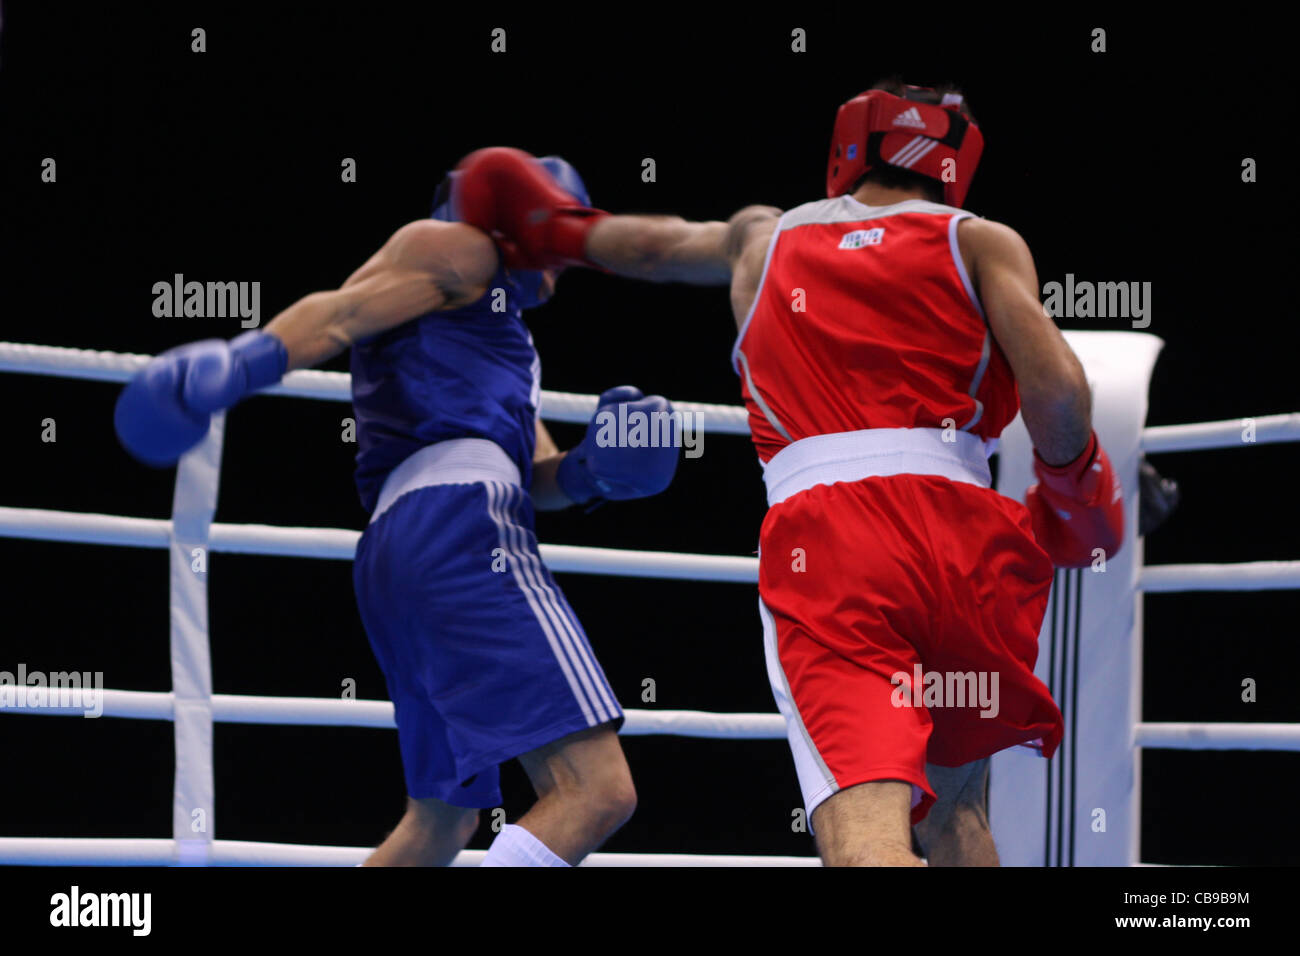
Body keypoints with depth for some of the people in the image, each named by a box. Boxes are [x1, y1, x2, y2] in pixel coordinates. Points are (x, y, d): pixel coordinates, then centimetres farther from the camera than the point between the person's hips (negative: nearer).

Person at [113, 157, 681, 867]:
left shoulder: (506, 332, 37)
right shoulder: (454, 248, 10)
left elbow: (537, 475, 26)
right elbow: (340, 313, -6)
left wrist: (590, 470, 4)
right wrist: (242, 361, -25)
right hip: (459, 518, -10)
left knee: (439, 822, 22)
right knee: (597, 794, -21)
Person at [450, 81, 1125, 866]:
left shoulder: (762, 239, 28)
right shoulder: (981, 243, 16)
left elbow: (664, 244, 50)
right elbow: (1056, 386, 1)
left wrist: (563, 232, 69)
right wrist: (1070, 489, 20)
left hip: (819, 543, 0)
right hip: (962, 530, 0)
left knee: (866, 831, -19)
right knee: (955, 807, 24)